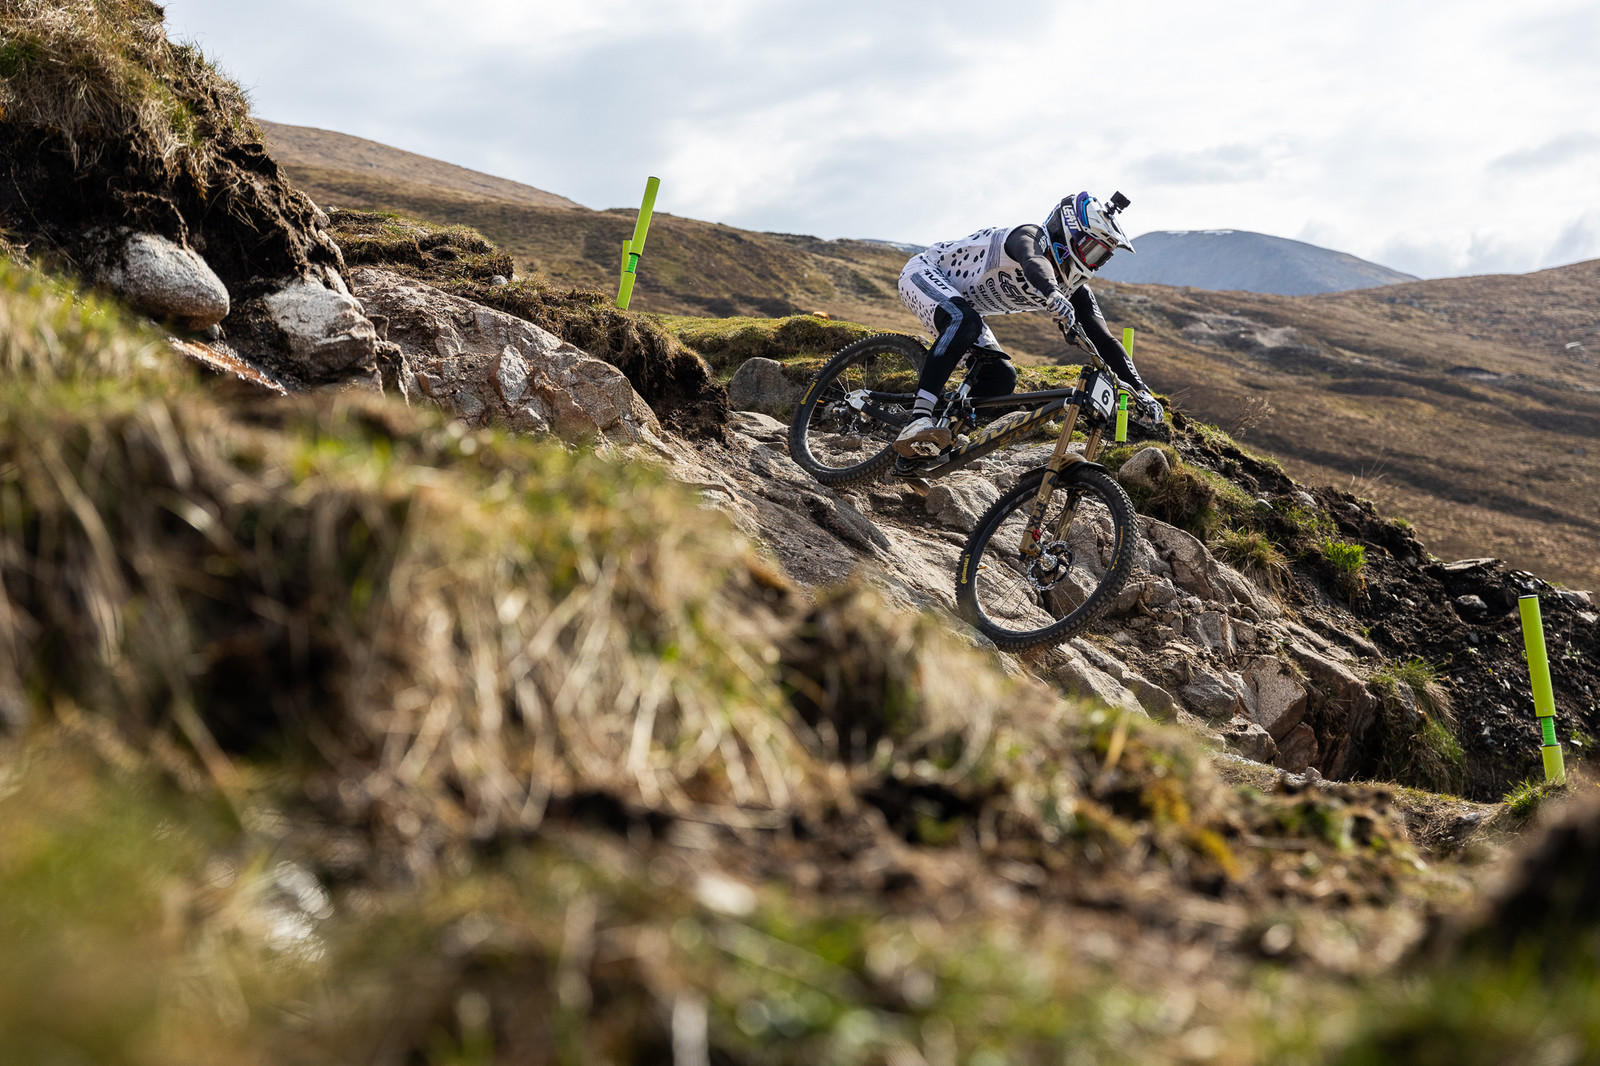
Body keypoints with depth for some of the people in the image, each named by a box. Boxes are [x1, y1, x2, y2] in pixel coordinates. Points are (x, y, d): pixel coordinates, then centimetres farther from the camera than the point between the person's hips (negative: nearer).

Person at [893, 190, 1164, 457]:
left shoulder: (1075, 291, -5)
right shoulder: (1031, 236, -27)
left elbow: (1104, 340, -8)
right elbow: (1032, 262, -51)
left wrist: (1140, 389, -18)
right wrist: (1054, 297, -72)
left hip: (961, 301, 9)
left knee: (1002, 377, -8)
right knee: (965, 322, -39)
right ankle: (918, 421, -48)